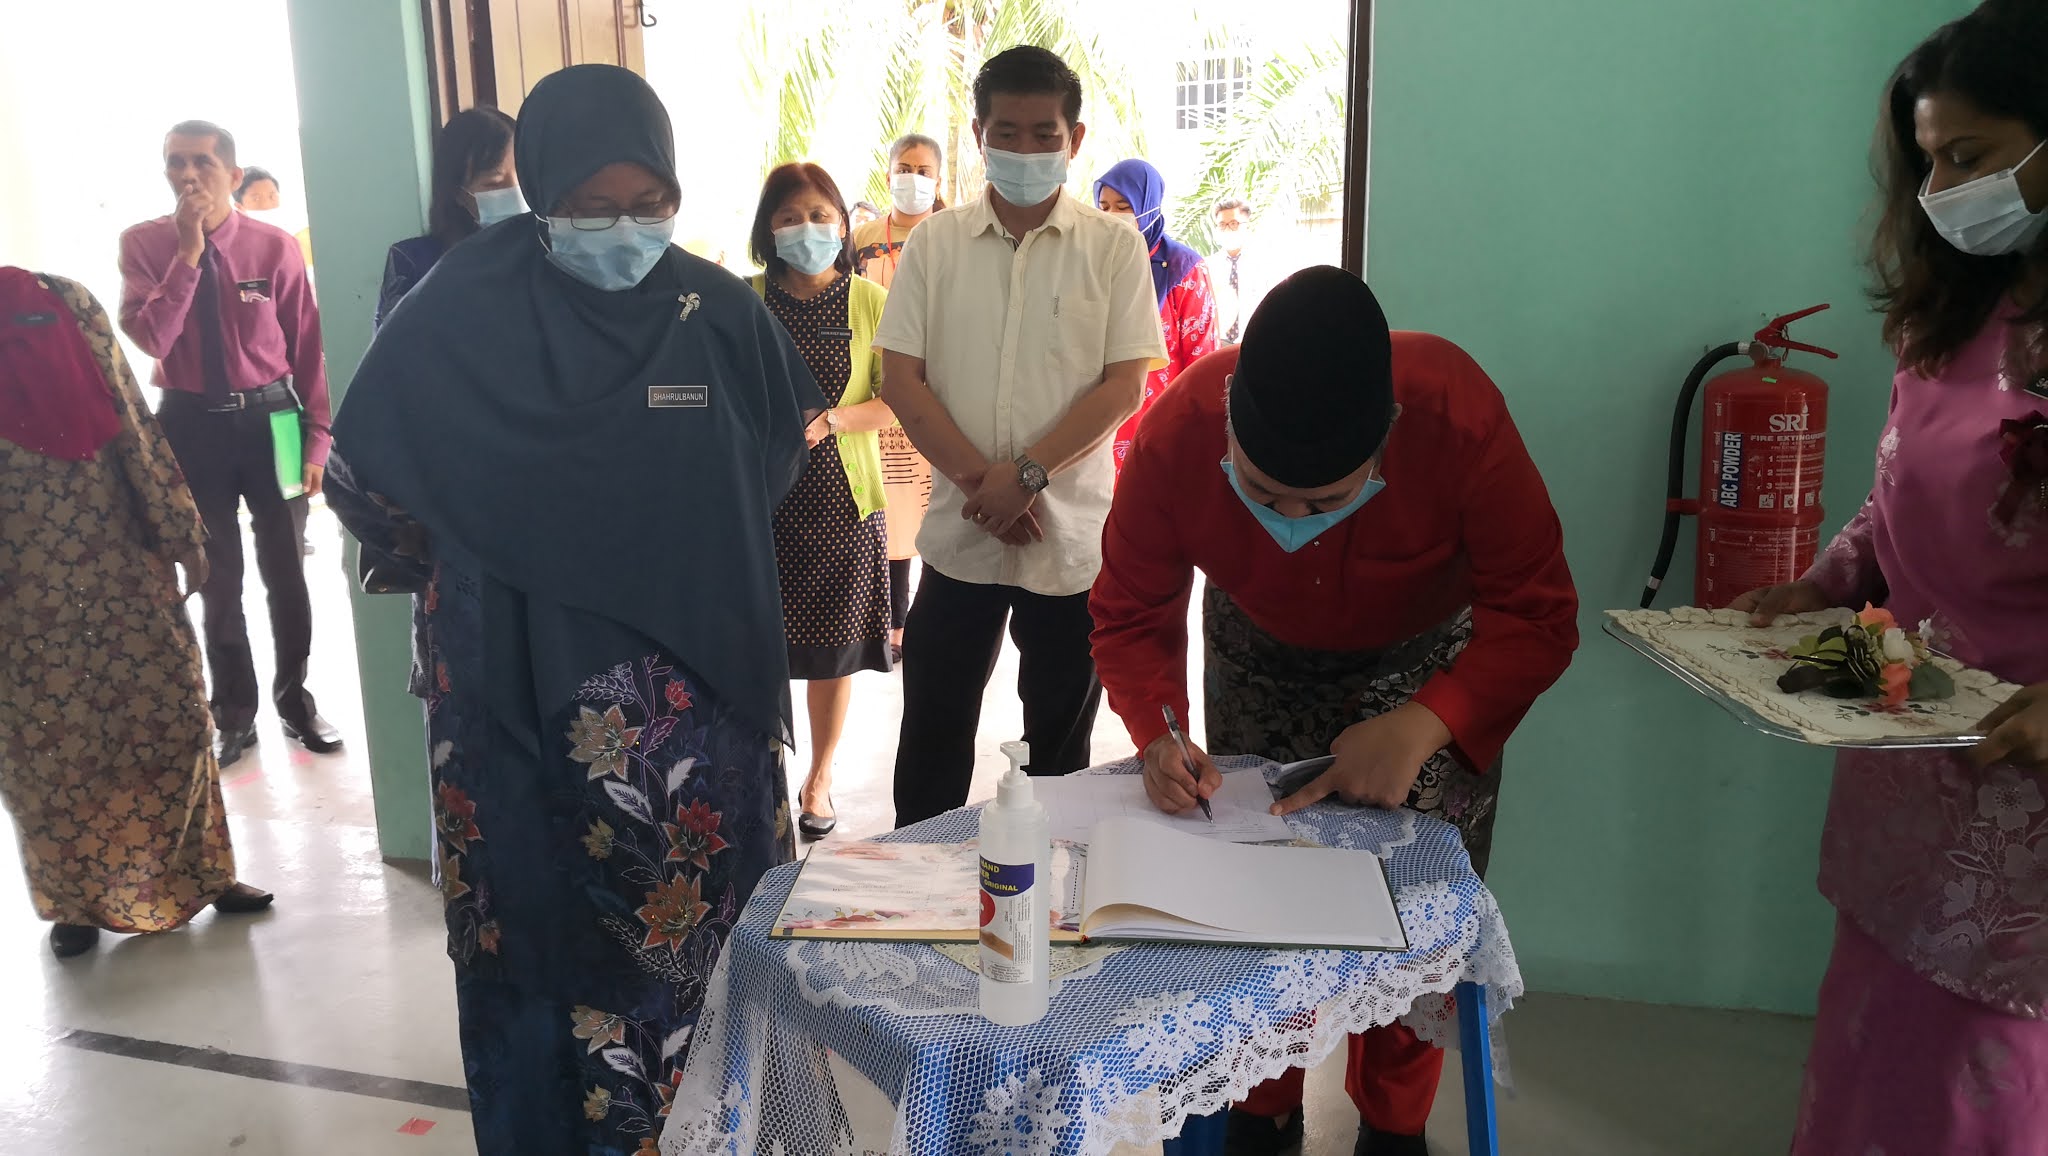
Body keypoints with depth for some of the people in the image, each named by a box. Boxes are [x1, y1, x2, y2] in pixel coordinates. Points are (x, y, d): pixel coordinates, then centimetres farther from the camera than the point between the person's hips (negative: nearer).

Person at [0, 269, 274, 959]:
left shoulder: (64, 302, 0)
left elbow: (131, 422, 2)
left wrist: (180, 531, 2)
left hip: (122, 566, 2)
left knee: (168, 718, 8)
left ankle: (202, 873, 24)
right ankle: (76, 902, 26)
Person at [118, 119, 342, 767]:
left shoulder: (275, 248, -7)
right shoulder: (143, 245, -3)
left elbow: (308, 347, -3)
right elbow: (148, 339, -17)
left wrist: (317, 439, -4)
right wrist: (188, 255, -21)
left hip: (269, 421, -1)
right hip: (192, 424, 1)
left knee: (285, 572, 10)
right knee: (216, 578, 13)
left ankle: (294, 699, 30)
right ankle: (234, 715, 28)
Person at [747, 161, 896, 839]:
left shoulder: (870, 301, 0)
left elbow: (897, 402, -3)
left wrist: (831, 419, -18)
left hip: (843, 496, 0)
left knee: (833, 645, 8)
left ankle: (820, 777, 27)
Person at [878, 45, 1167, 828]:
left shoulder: (1112, 245, -1)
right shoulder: (935, 244, 3)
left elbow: (1125, 386, -7)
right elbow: (900, 378, -2)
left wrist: (1026, 474, -18)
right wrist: (981, 481, -14)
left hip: (1075, 536, -1)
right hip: (959, 533, 1)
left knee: (1060, 742, 13)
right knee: (932, 733, 10)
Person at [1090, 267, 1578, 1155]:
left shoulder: (1460, 418, -37)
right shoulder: (1173, 437, -32)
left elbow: (1537, 615, -29)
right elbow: (1131, 615, -18)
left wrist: (1421, 725, -43)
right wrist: (1157, 734, -37)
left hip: (1427, 654, -1)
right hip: (1263, 648, 2)